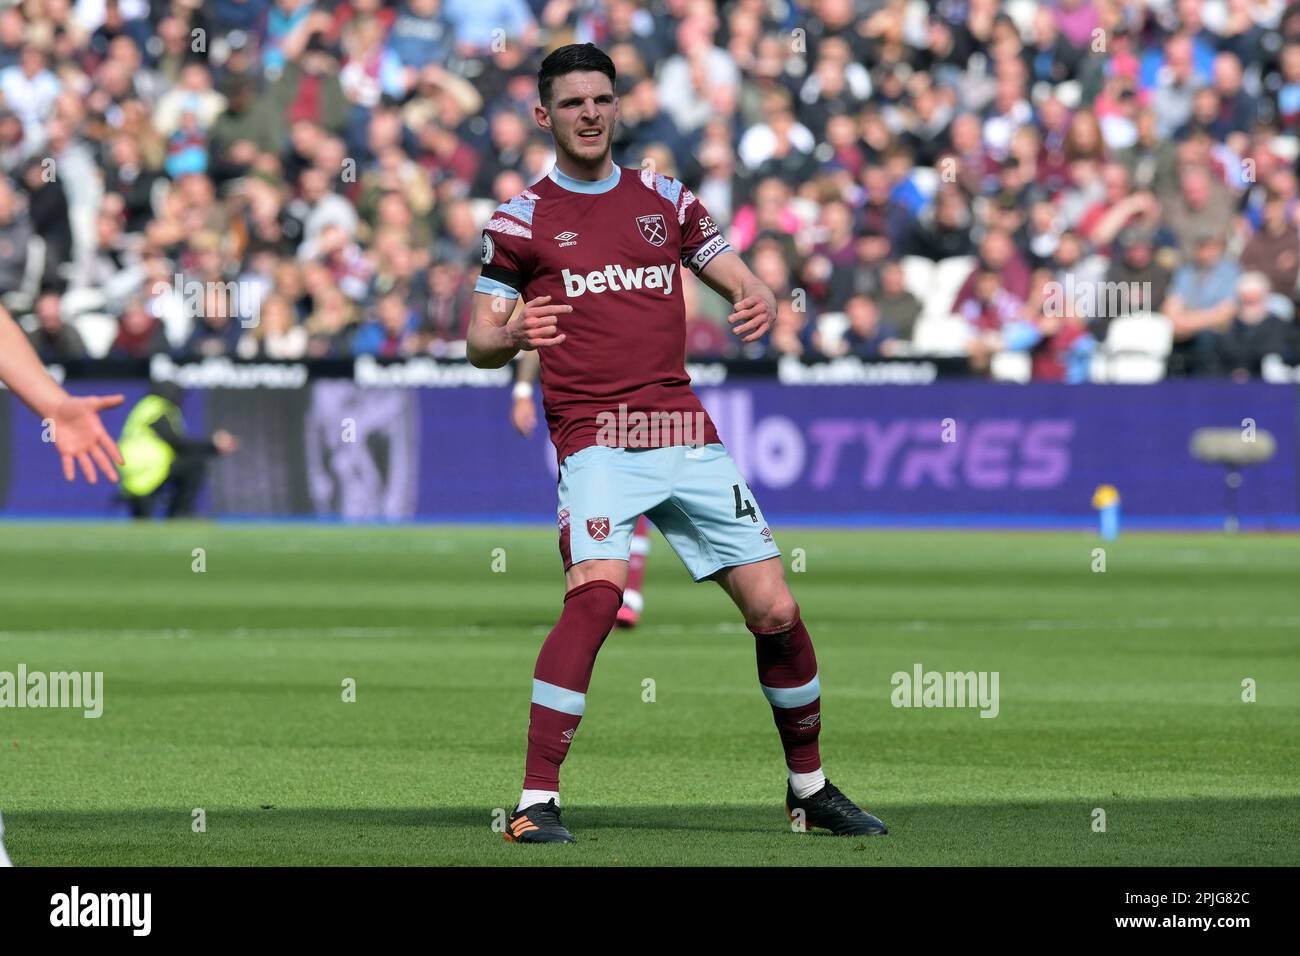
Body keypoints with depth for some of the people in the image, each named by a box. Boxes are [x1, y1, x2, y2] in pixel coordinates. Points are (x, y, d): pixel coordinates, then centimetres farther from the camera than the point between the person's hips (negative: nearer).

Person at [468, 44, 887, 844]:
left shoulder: (666, 200, 13)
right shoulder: (522, 219, 4)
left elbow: (747, 284, 14)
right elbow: (480, 342, 4)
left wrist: (761, 306, -11)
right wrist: (510, 337, -21)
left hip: (687, 436, 4)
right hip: (597, 438, -4)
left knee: (775, 609, 1)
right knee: (598, 592, -27)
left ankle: (811, 786, 21)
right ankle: (537, 801, -24)